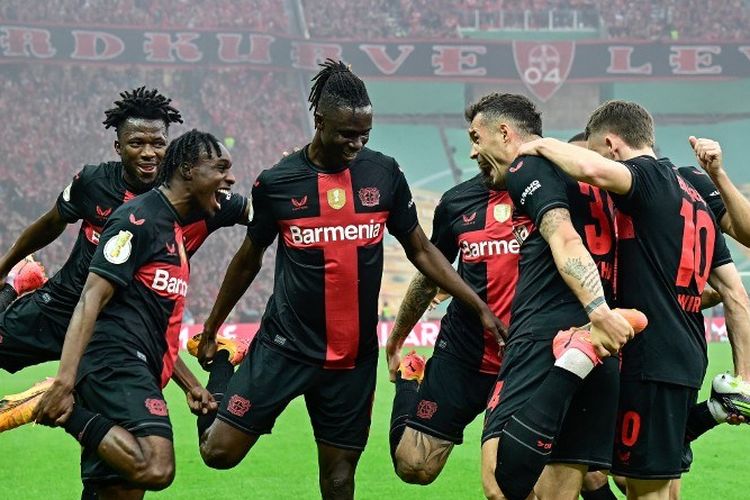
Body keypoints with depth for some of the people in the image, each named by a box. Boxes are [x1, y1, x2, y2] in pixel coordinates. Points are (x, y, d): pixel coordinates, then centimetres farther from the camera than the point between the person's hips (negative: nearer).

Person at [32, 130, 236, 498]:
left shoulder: (176, 232, 24)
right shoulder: (139, 218, -6)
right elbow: (91, 299, -15)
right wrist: (64, 381, -25)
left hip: (135, 377, 10)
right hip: (117, 366, -10)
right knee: (155, 468, -30)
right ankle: (67, 414, -17)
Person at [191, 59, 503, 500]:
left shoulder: (384, 174, 0)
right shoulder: (277, 183, -4)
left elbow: (421, 251, 9)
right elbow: (249, 260, 10)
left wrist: (481, 307, 3)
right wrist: (211, 329, 18)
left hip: (355, 355, 1)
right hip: (285, 344, -1)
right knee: (219, 451, -6)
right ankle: (222, 376, 25)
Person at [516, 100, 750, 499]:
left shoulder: (648, 176, -7)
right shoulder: (694, 199, 19)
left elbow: (594, 170, -31)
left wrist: (542, 146, -12)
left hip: (651, 361, -9)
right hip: (688, 360, 9)